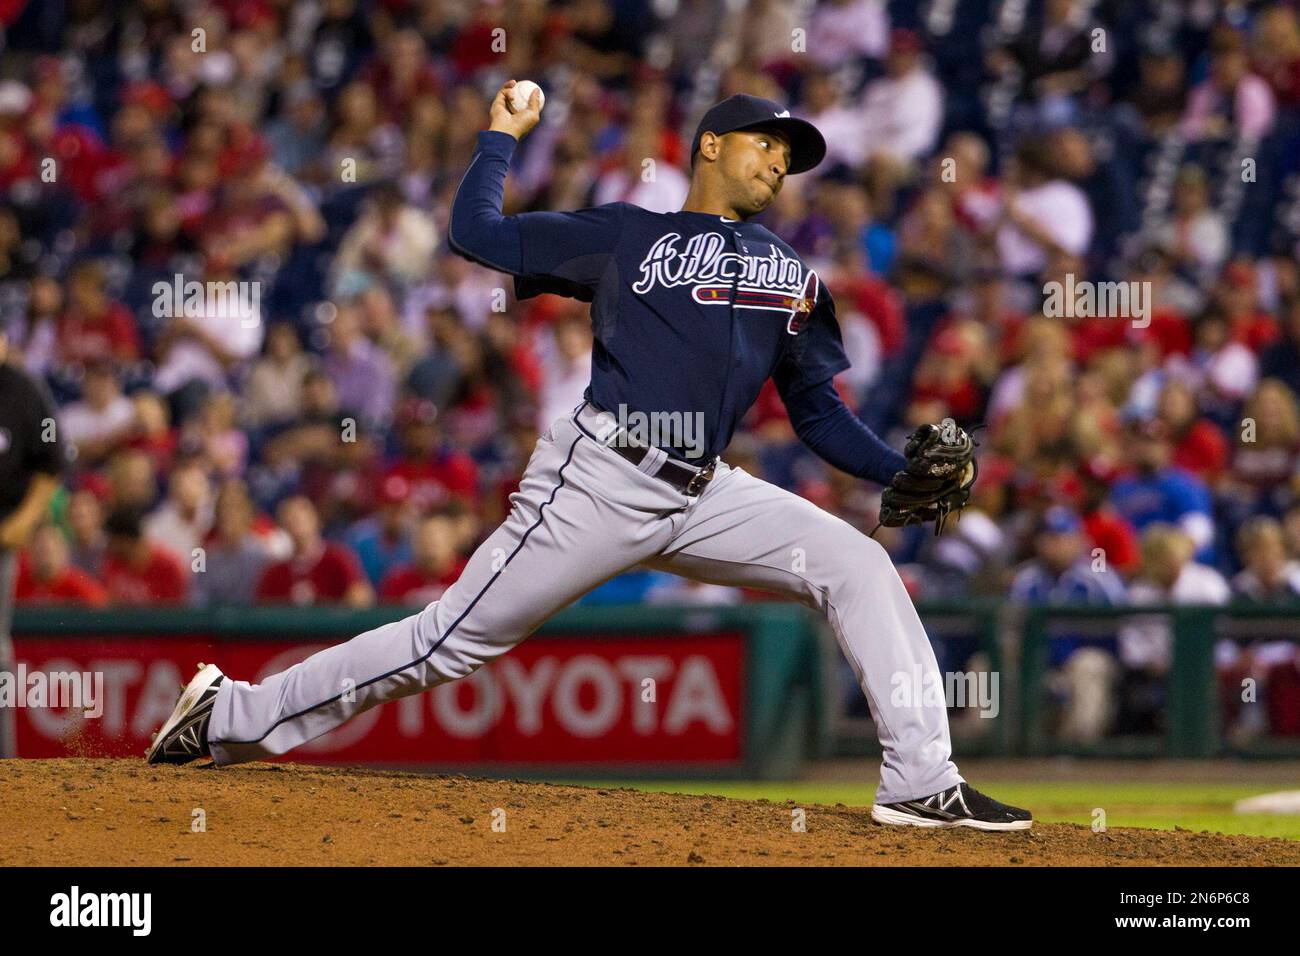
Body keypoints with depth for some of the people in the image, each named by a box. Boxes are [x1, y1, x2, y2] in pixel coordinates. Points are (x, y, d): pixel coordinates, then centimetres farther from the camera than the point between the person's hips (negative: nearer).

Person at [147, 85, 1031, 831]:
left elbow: (819, 413, 17)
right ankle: (231, 715, 4)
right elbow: (476, 233, 5)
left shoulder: (793, 278, 18)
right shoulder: (623, 236, 6)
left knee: (859, 567, -10)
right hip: (601, 483, -5)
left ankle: (921, 784, -11)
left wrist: (908, 475, 3)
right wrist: (502, 135, 8)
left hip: (704, 497, 5)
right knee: (457, 638, -6)